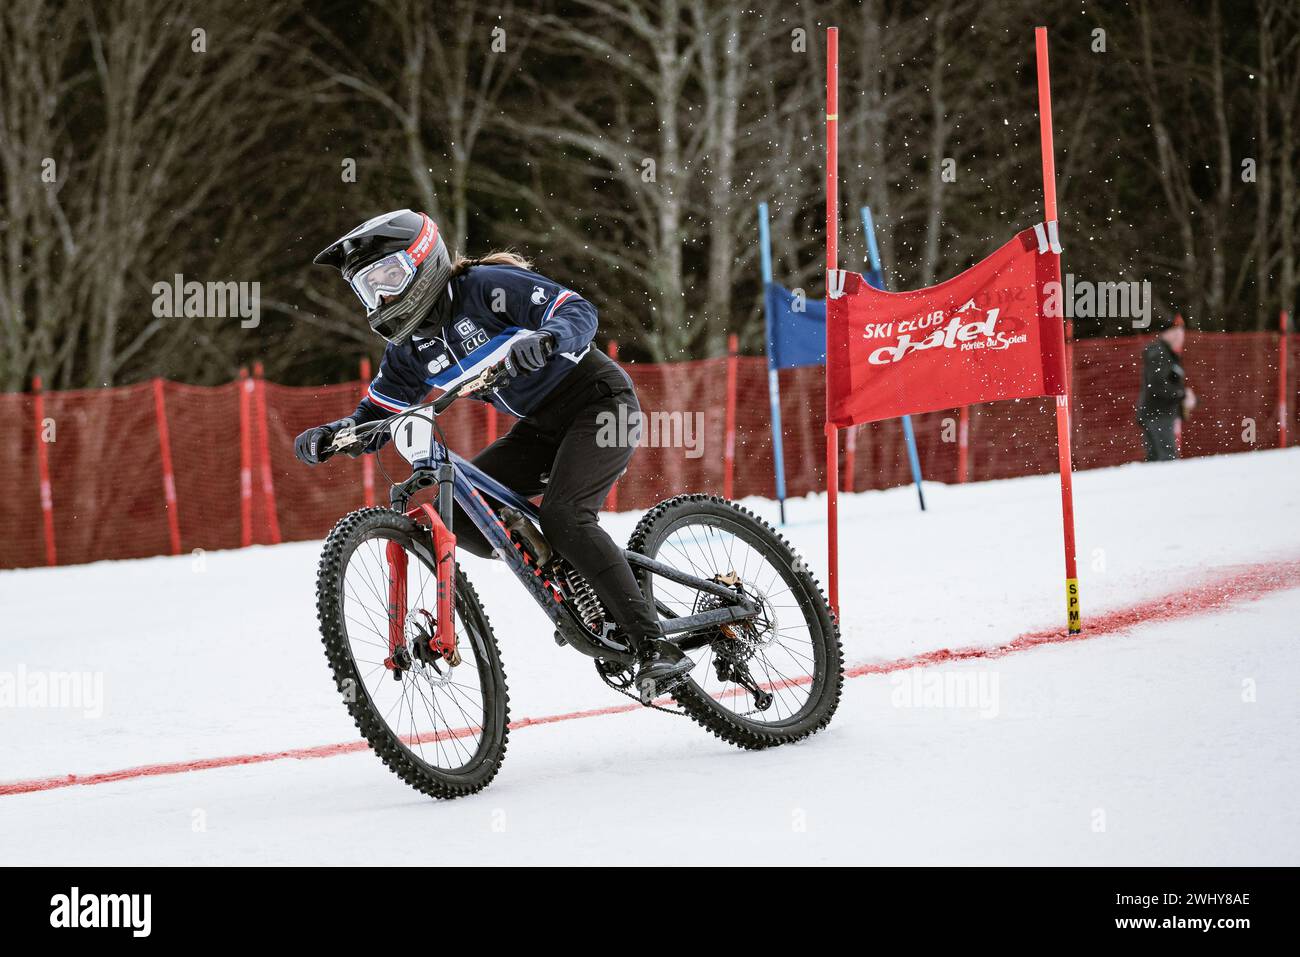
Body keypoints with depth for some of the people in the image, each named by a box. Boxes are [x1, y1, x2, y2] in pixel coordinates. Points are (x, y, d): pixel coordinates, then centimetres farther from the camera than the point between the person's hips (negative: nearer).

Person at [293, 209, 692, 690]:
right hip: (543, 426, 8)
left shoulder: (486, 286, -20)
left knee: (563, 515, -29)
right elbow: (376, 416, 7)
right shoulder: (409, 348, 3)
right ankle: (572, 577, 4)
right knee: (457, 512, -7)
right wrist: (329, 436, -14)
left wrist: (546, 336, -50)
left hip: (599, 402, -8)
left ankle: (655, 646, -29)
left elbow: (579, 311, -28)